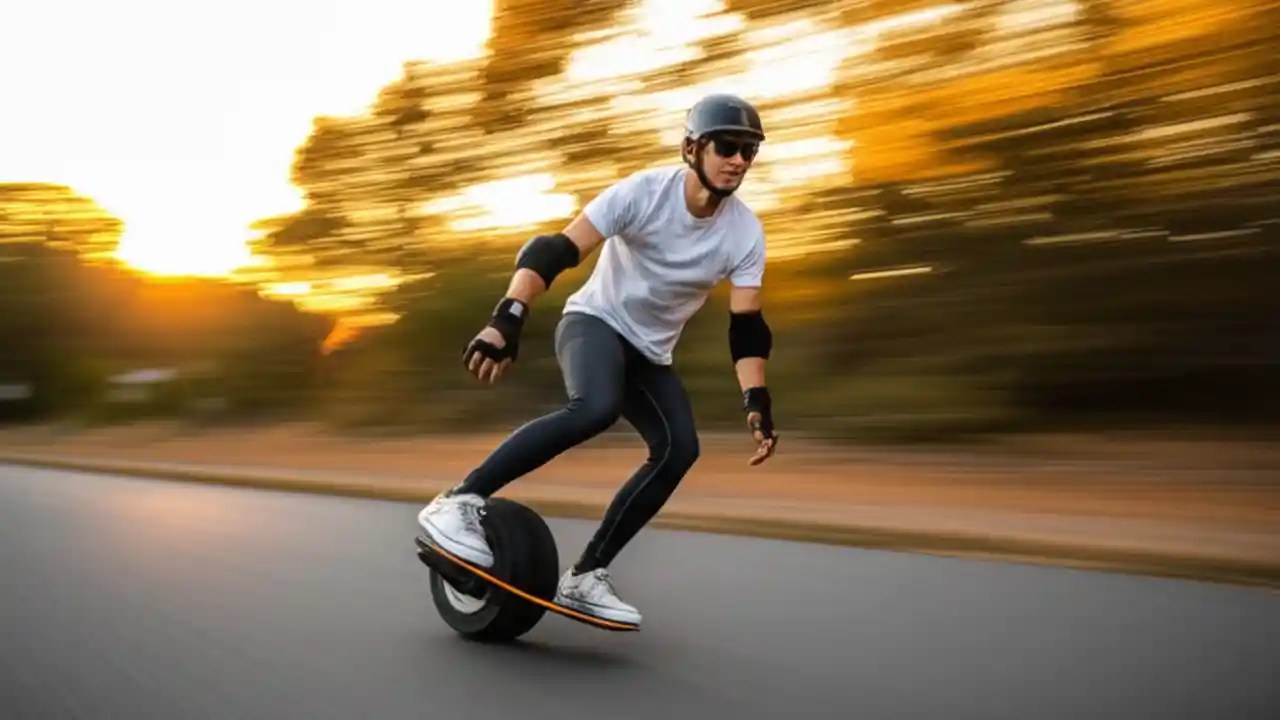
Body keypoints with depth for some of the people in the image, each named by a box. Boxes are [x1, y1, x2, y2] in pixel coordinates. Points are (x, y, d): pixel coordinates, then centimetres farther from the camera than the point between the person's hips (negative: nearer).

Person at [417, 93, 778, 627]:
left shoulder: (745, 233, -10)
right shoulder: (643, 192, -21)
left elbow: (747, 326, -7)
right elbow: (555, 252, -27)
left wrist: (757, 403, -17)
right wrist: (506, 321, -39)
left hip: (650, 353, 6)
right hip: (594, 321, -5)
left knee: (680, 449, -15)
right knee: (596, 407, -36)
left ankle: (585, 577, -5)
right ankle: (460, 501, -28)